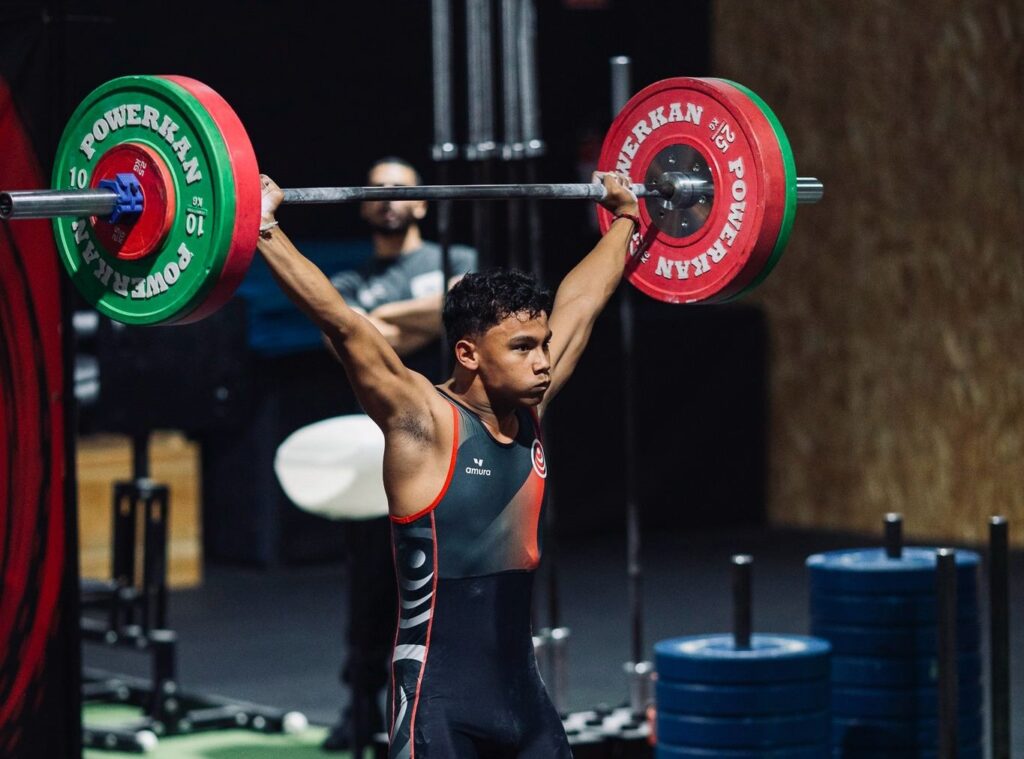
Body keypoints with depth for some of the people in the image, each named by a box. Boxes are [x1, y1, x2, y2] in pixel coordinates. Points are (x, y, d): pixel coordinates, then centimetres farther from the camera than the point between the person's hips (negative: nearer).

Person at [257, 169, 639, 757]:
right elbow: (341, 323, -20)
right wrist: (266, 230, -25)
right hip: (439, 699, -7)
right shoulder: (424, 424, -12)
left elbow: (581, 299, 18)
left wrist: (626, 219, 30)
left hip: (520, 684, 7)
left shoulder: (531, 411, 6)